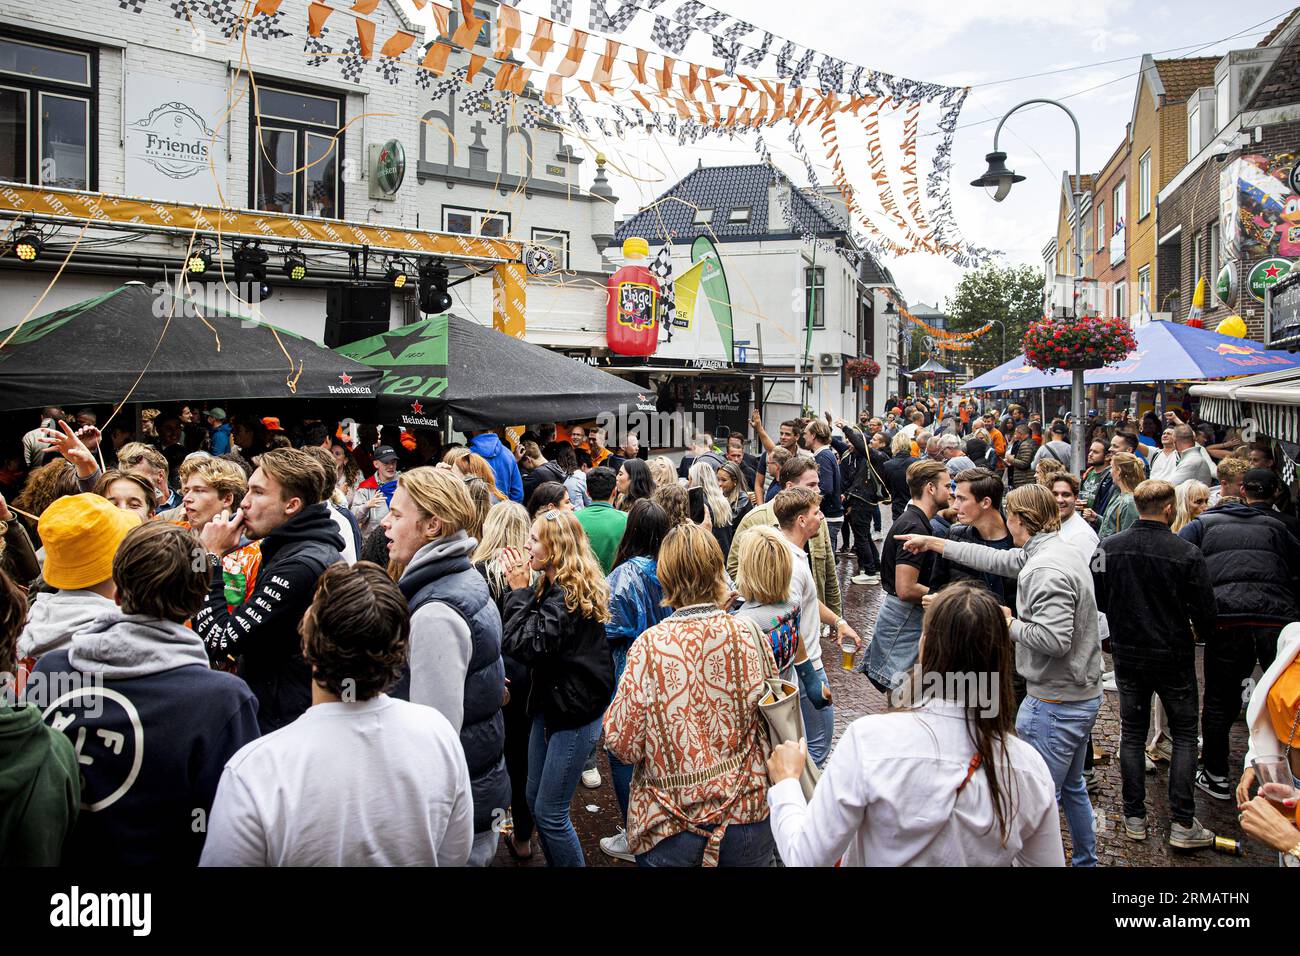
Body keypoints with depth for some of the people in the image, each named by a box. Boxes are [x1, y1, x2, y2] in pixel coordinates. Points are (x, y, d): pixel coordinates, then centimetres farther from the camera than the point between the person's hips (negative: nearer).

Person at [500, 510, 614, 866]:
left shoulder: (566, 595, -22)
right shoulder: (550, 586, 8)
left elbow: (525, 646, -25)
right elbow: (518, 638, 9)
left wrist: (519, 591, -19)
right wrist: (523, 591, -3)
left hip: (574, 711, -10)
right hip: (550, 702, 10)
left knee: (549, 812, -1)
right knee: (535, 801, 19)